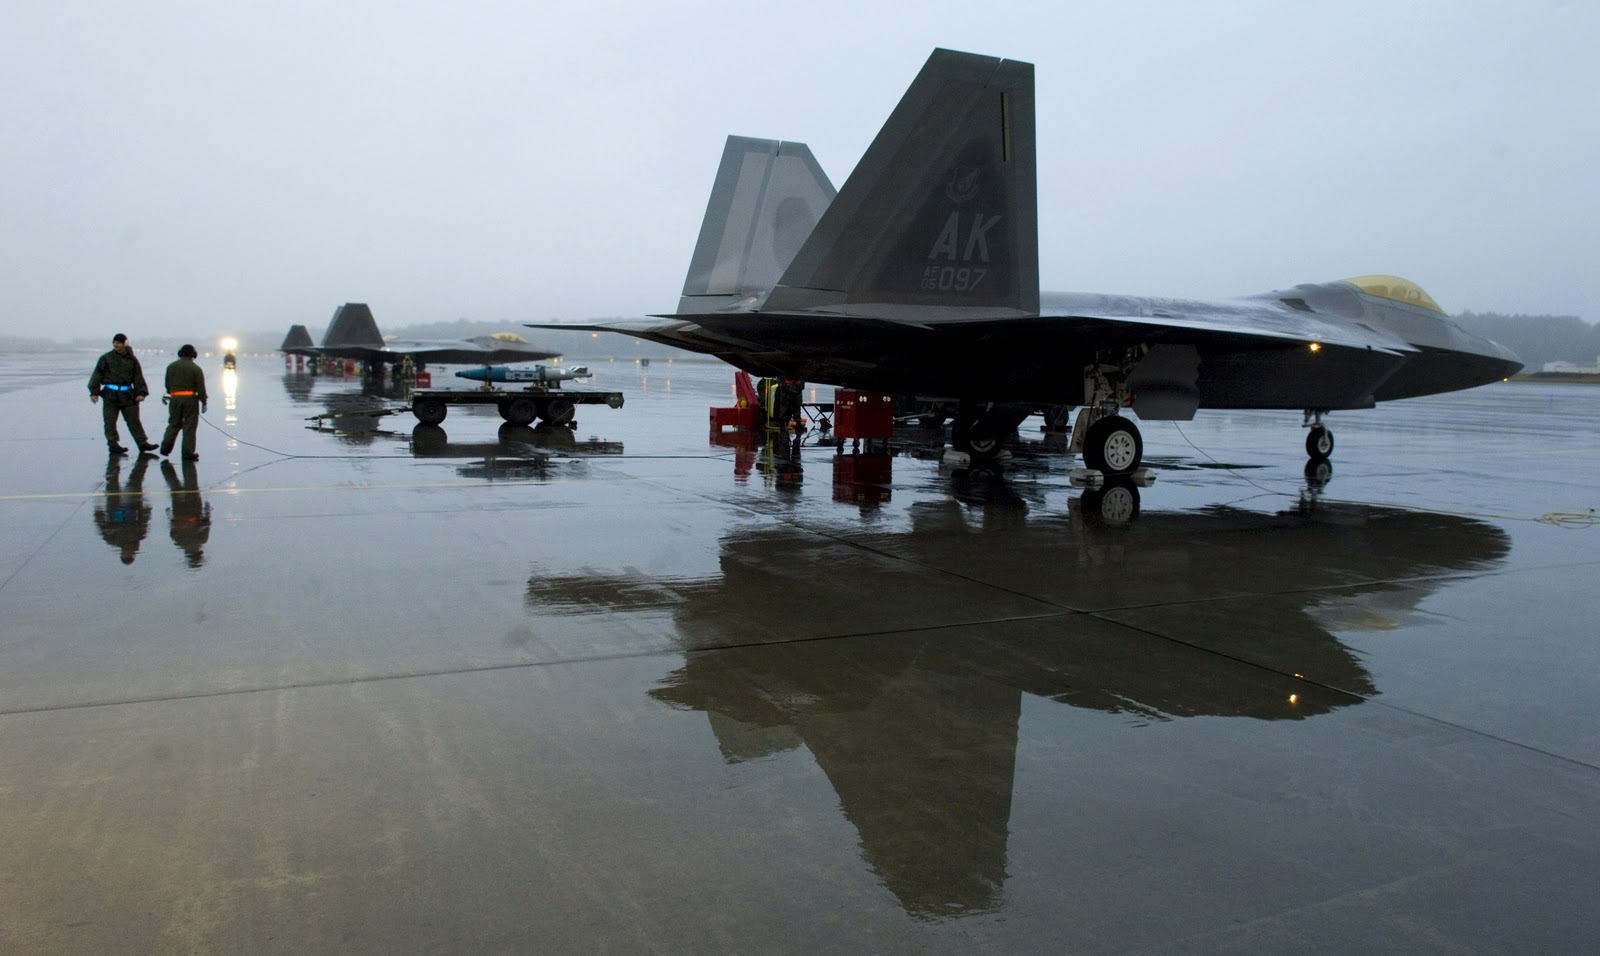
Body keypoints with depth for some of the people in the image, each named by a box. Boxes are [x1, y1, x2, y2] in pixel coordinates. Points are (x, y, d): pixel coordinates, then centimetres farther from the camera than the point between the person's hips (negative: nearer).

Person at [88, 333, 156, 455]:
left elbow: (138, 377, 8)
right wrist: (94, 392, -4)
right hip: (110, 394, -1)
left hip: (127, 395, 1)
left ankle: (142, 443, 7)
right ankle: (113, 444, 6)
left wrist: (140, 393, -2)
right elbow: (97, 375, 2)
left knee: (133, 420, 4)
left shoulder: (131, 359, 7)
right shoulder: (106, 358, 1)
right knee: (110, 422, 1)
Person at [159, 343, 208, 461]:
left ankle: (165, 447, 8)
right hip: (190, 398, -4)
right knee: (189, 426, 0)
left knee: (174, 423, 17)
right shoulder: (196, 369, -4)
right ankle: (188, 453, -1)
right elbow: (201, 387, -6)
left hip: (175, 398, 4)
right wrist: (204, 402, 0)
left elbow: (167, 384, 14)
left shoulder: (171, 366, 9)